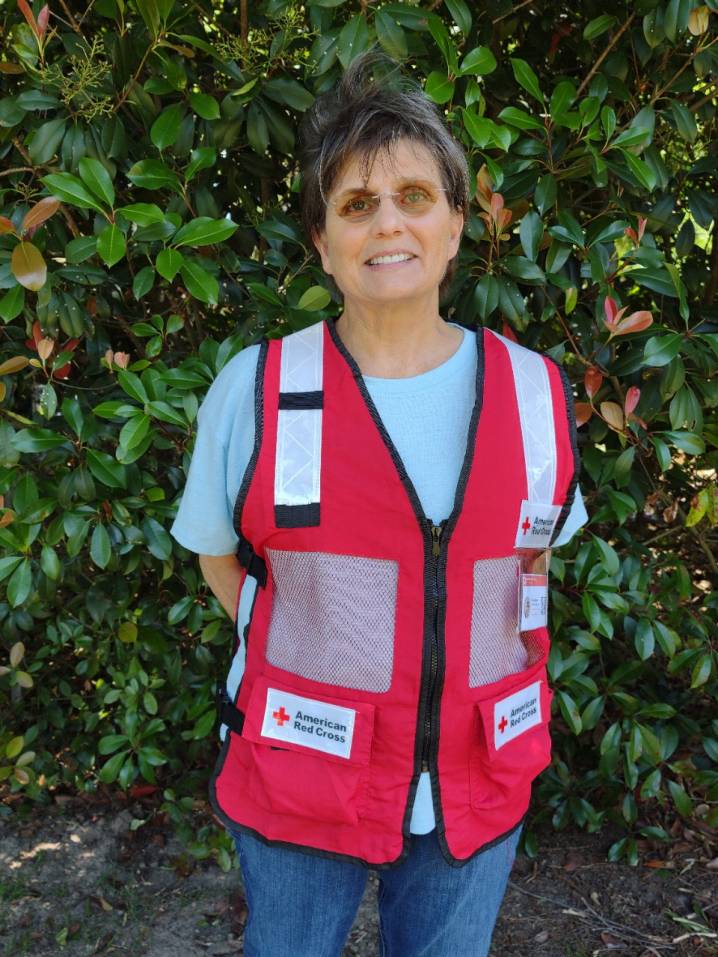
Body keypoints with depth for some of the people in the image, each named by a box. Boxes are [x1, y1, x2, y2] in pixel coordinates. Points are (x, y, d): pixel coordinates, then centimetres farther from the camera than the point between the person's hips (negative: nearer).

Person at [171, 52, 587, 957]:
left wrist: (465, 657, 1)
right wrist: (314, 655, -2)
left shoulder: (537, 394, -6)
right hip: (299, 782, -1)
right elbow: (219, 556, 2)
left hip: (476, 789, 2)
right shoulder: (255, 390, -12)